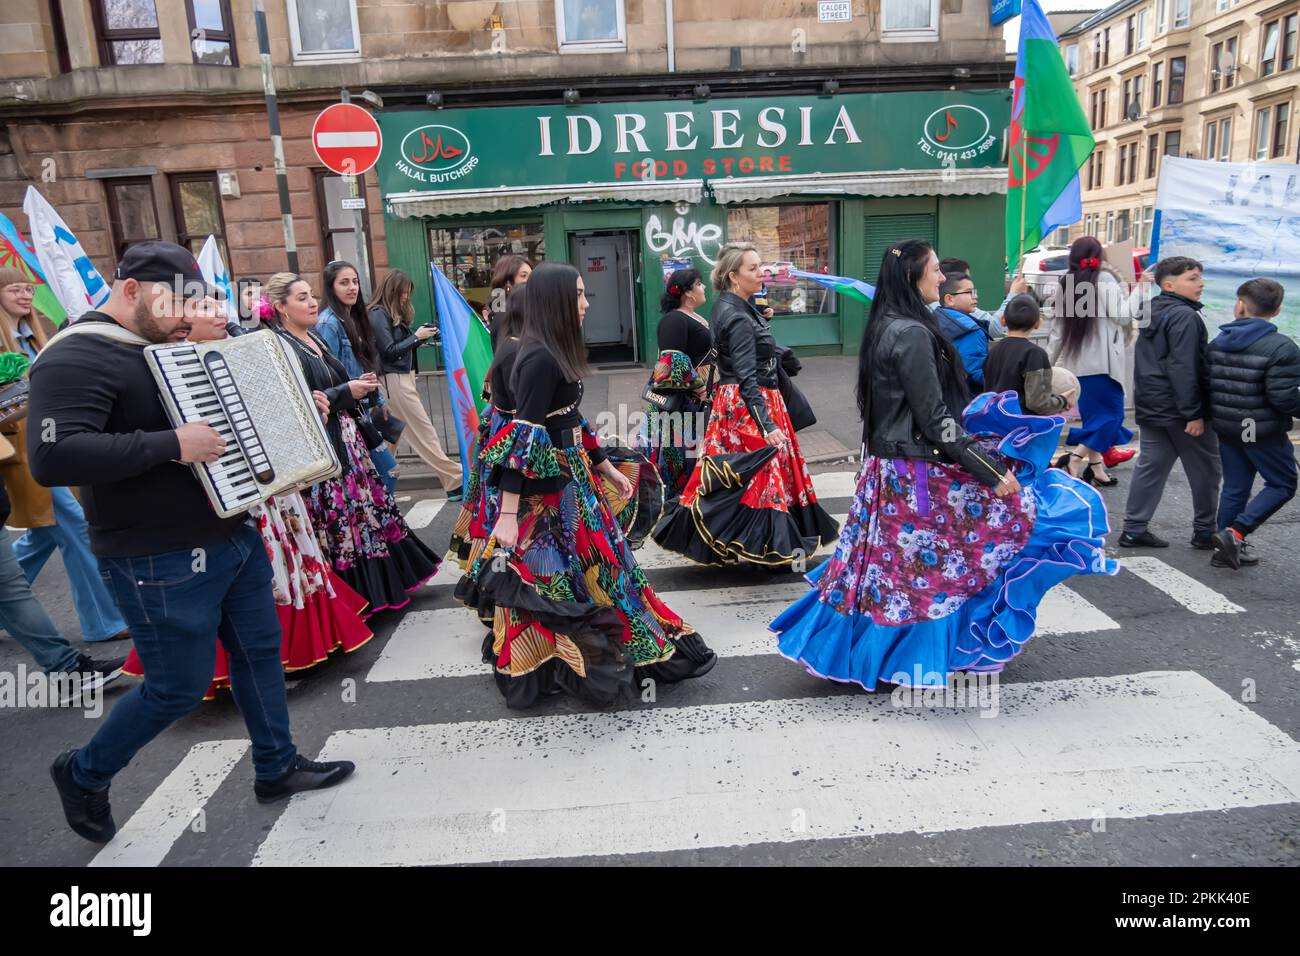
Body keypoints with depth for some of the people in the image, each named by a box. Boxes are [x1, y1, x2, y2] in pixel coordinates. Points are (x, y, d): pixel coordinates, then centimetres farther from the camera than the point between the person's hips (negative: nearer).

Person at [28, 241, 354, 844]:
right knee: (180, 686, 4)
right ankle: (84, 774, 31)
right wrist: (172, 445, -31)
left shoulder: (169, 348, 12)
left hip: (232, 534, 9)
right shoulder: (77, 358, -17)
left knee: (259, 650, 16)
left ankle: (278, 768, 33)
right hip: (163, 562, -9)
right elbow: (52, 457, -31)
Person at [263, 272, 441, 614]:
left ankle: (380, 584, 26)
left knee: (364, 506, 14)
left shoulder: (315, 339, 13)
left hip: (345, 440, 9)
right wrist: (347, 392, -18)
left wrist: (358, 386, 5)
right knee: (340, 519, -2)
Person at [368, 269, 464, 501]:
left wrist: (421, 337, 0)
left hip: (403, 378, 9)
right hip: (395, 380, -9)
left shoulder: (394, 314, 15)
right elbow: (389, 351, -15)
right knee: (424, 432, -7)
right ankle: (455, 480, -5)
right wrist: (416, 336, -11)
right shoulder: (378, 315, -10)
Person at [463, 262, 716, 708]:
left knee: (590, 561, 17)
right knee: (547, 575, 3)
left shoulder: (554, 353, 9)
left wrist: (608, 469, 24)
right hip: (546, 487, -10)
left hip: (570, 475, 10)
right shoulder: (540, 359, -19)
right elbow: (525, 435, -23)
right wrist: (508, 514, -25)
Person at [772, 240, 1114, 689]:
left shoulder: (885, 327, 10)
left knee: (894, 562, 17)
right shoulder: (912, 334, -19)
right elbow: (934, 420, -21)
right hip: (920, 476, -9)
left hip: (891, 468, 9)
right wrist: (991, 471, -16)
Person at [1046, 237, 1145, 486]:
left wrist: (1048, 362, 15)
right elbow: (1123, 316, -8)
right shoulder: (1104, 280, -7)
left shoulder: (1066, 284, 10)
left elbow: (1057, 330, 10)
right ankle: (1075, 457, -13)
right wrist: (1138, 289, 2)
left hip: (1077, 362, 6)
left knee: (1094, 414, 14)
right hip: (1102, 361, -6)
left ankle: (1095, 466, 14)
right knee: (1111, 414, 0)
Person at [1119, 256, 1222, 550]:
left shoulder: (1152, 313, 14)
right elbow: (1183, 368, -22)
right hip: (1178, 410, -8)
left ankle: (1134, 529, 8)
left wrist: (1146, 400, 20)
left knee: (1150, 466, 9)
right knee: (1205, 470, 6)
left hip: (1150, 406, 8)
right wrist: (1193, 412, -21)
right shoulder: (1184, 316, -16)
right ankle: (1205, 532, 14)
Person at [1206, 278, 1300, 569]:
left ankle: (1228, 547, 17)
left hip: (1227, 428, 6)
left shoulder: (1217, 343, 3)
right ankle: (1235, 532, -5)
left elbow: (1205, 386, 7)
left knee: (1234, 487, 14)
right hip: (1264, 432, -6)